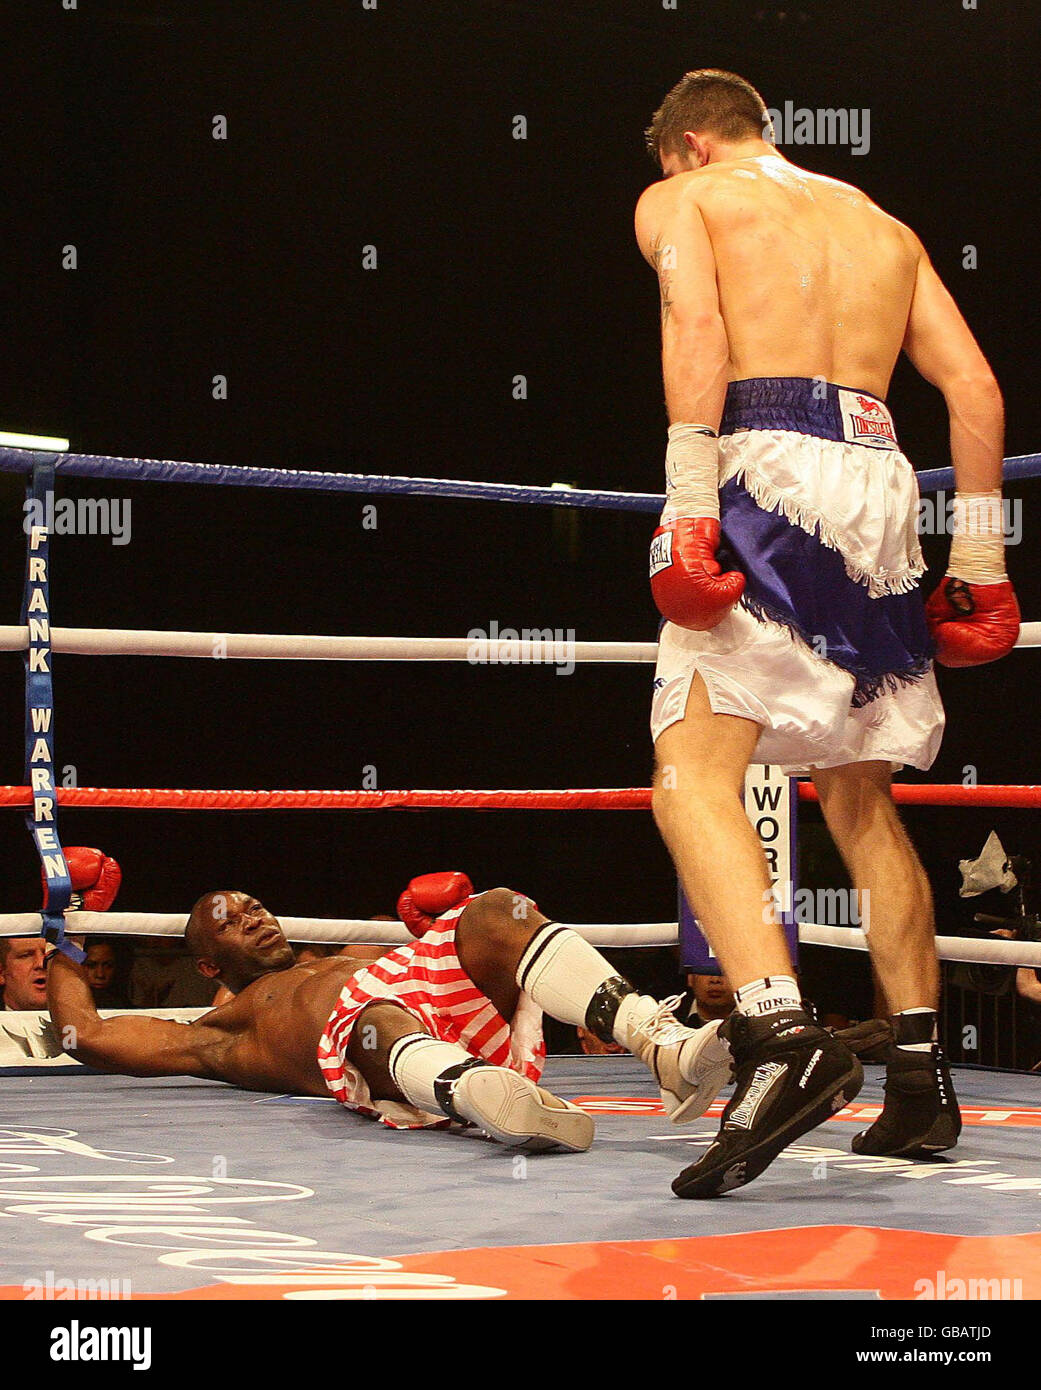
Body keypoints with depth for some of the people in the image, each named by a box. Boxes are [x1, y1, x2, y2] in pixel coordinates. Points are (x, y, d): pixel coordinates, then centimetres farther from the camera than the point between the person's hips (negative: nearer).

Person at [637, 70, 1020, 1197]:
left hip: (770, 469, -6)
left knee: (693, 775, -14)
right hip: (883, 478, 6)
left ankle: (782, 1036, -36)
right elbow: (975, 387, 16)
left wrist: (687, 505, -18)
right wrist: (980, 560, 17)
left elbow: (697, 324, -10)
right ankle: (920, 1084, 17)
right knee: (860, 800, 17)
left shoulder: (680, 200, 12)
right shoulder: (883, 227, 27)